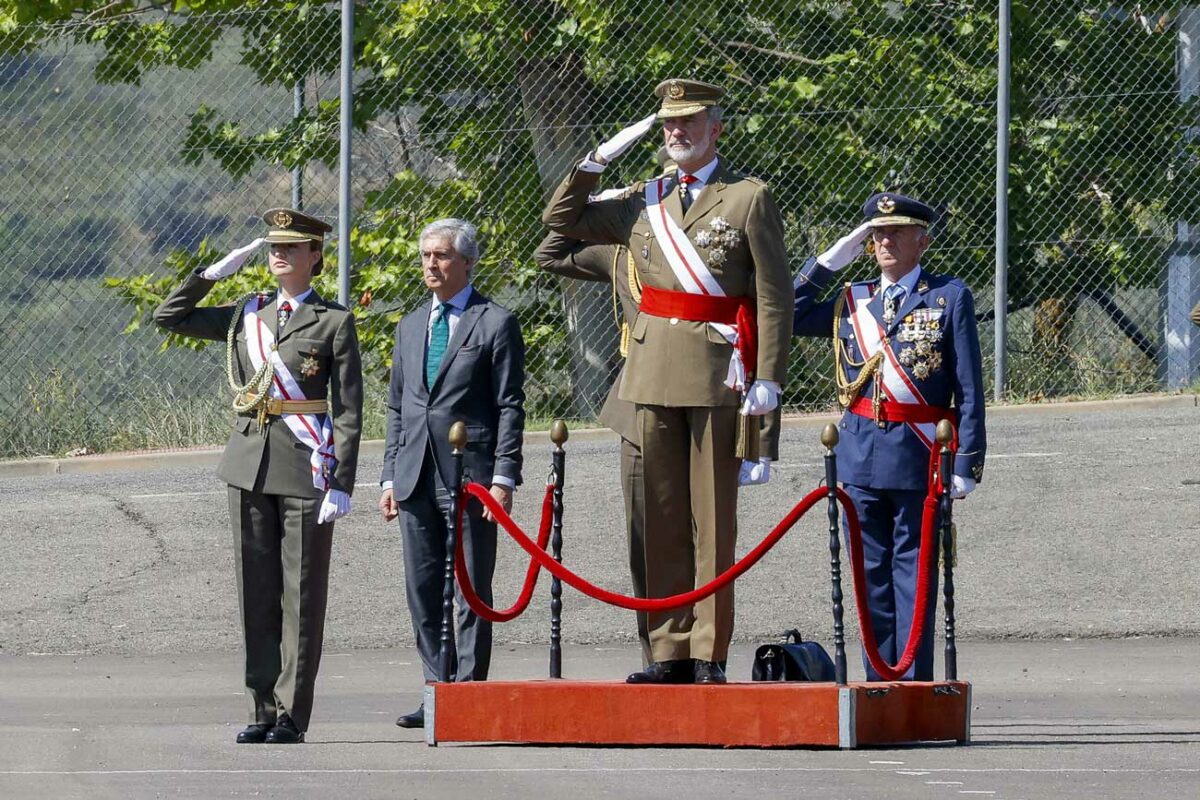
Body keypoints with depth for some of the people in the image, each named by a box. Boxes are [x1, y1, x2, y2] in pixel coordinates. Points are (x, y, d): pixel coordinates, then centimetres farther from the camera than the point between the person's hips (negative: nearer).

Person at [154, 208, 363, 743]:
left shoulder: (334, 322, -1)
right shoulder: (246, 316, 13)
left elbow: (349, 411, -4)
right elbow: (169, 318, 18)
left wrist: (341, 485, -11)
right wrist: (215, 273, 8)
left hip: (306, 467, -5)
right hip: (250, 463, 5)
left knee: (302, 595, -1)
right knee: (256, 592, 6)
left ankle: (291, 714, 2)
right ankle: (263, 712, 11)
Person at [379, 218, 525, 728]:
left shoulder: (496, 324, 0)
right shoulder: (410, 328, 19)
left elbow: (510, 407, -4)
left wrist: (503, 478, -12)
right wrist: (390, 478, 13)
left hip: (469, 476, -6)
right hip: (416, 477, 6)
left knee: (472, 591, -4)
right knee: (423, 592, 6)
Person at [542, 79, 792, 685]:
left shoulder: (748, 199, -1)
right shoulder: (642, 202, 14)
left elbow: (774, 296, -4)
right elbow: (561, 219, 17)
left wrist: (768, 379, -12)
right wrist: (599, 159, 6)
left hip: (717, 376, -5)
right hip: (653, 374, 5)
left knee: (712, 519, -3)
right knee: (662, 518, 6)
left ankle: (710, 653, -1)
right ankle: (669, 651, 9)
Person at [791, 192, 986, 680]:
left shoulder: (950, 298, 2)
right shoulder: (852, 302, 14)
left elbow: (969, 390, -1)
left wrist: (967, 464, -7)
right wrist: (829, 262, 11)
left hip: (917, 456, -4)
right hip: (860, 456, 4)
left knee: (913, 568, -3)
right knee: (872, 572, 7)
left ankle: (914, 681, -1)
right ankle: (880, 682, 12)